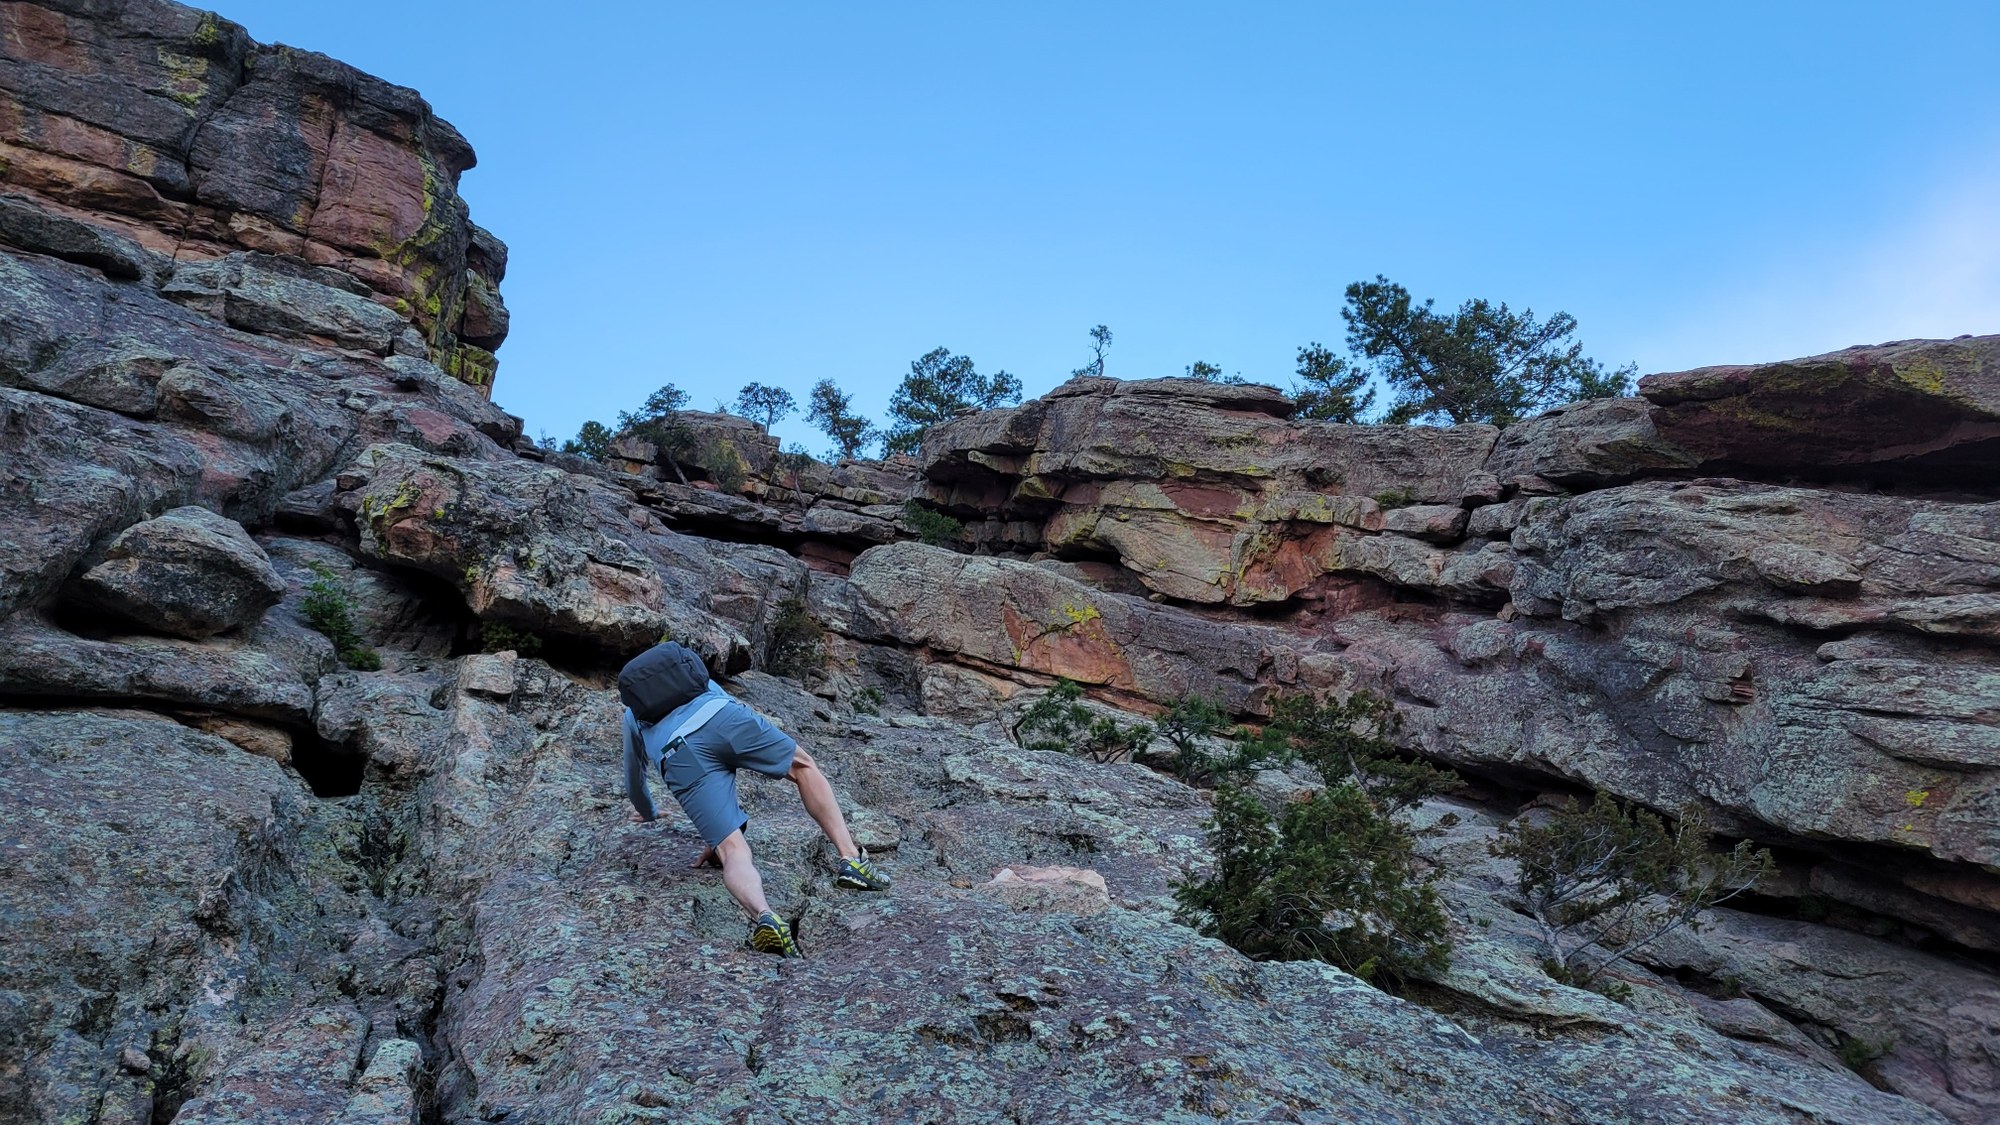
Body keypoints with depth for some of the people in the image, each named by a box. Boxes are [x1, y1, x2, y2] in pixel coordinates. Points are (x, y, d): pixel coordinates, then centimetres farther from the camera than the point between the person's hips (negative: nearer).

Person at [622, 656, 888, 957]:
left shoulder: (632, 714, 42)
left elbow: (634, 783, 53)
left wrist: (647, 812, 76)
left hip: (680, 760, 0)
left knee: (734, 853, -4)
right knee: (802, 766, 24)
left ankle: (764, 917, -36)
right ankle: (851, 859, 9)